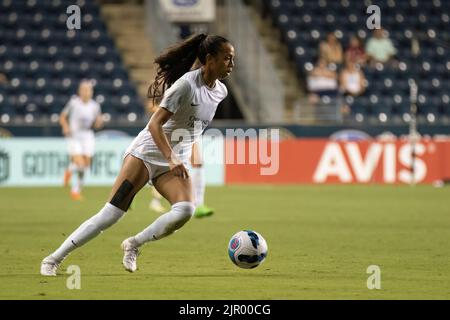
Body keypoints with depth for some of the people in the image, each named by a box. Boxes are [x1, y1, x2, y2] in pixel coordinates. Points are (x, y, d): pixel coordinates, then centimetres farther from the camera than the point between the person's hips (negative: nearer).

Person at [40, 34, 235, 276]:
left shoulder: (220, 91, 6)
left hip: (176, 162, 6)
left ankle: (134, 244, -2)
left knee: (185, 210, -24)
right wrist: (171, 158, -31)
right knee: (110, 214, -13)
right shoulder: (187, 84, -16)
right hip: (147, 153, -6)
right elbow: (154, 124, -20)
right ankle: (53, 259, -2)